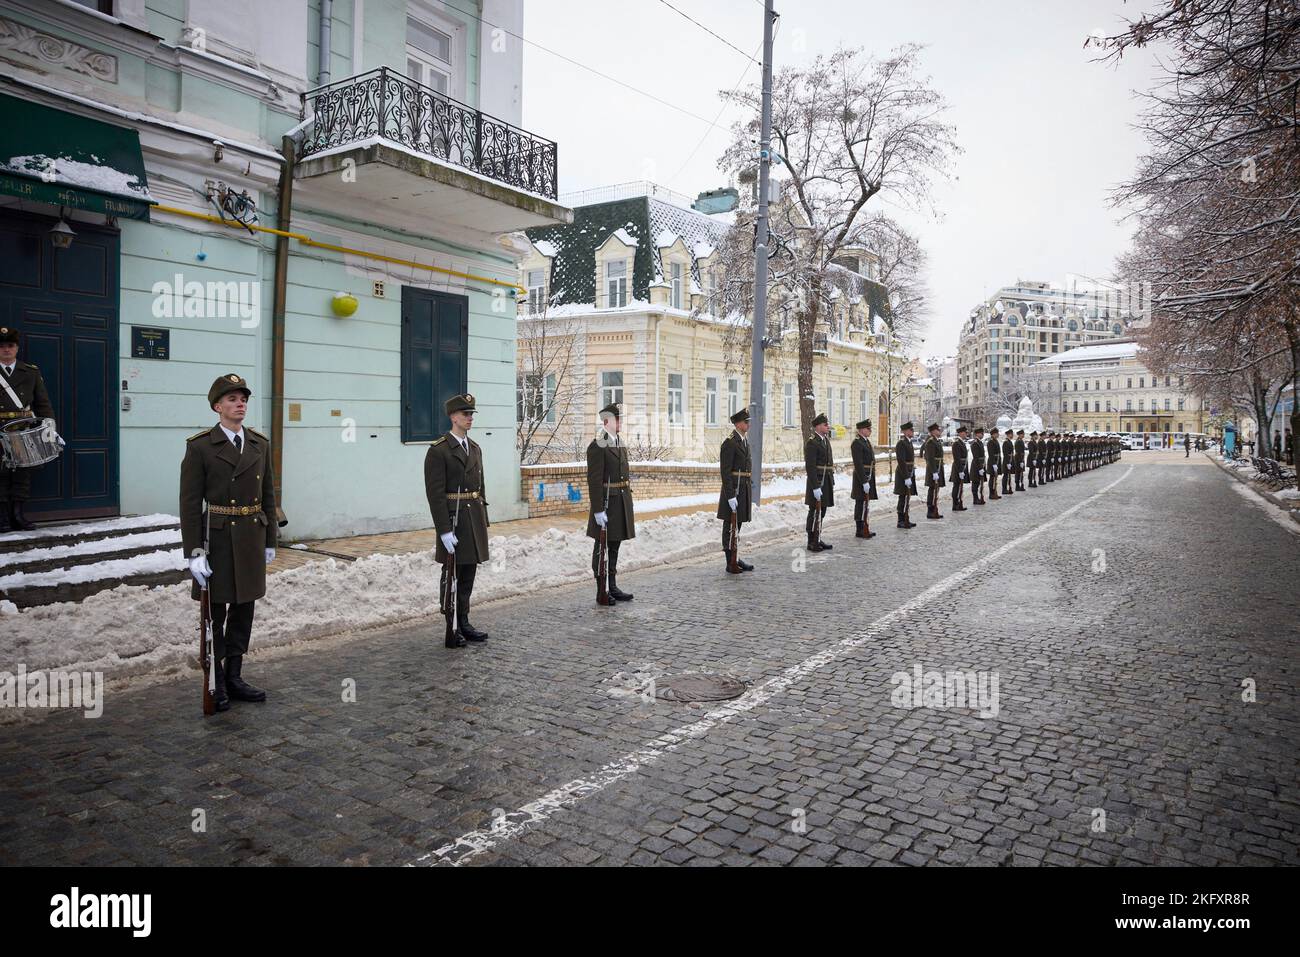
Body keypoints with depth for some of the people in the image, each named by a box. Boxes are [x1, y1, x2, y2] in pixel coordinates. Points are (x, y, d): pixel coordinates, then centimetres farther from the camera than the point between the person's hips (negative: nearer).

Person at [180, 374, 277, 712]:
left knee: (244, 611, 11)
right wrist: (194, 552, -14)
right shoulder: (200, 446, -8)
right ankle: (216, 684, 17)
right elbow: (190, 502, -10)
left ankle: (234, 677, 23)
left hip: (252, 539, 5)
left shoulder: (260, 444, 7)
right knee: (216, 614, 5)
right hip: (217, 540, -5)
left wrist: (269, 541, 10)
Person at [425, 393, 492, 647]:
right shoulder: (438, 451, -11)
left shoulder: (475, 448, 13)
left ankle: (464, 623, 23)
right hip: (453, 520, -7)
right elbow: (435, 494, -15)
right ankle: (452, 631, 9)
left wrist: (484, 521, 13)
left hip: (475, 519, 7)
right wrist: (444, 531, -19)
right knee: (452, 577, 2)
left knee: (468, 576, 13)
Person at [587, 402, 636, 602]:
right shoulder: (597, 446, -14)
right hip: (606, 502, -8)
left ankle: (613, 587, 23)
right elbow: (594, 480, -18)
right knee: (602, 547, 2)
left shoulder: (620, 443, 14)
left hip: (622, 502, 8)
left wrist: (628, 504, 18)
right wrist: (598, 510, -22)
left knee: (615, 545, 14)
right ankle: (601, 591, 10)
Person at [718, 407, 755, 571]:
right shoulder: (729, 442, -14)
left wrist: (750, 488, 18)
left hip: (744, 489, 9)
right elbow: (725, 471, -18)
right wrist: (730, 496, -21)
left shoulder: (745, 441, 14)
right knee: (730, 526, -1)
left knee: (738, 525, 15)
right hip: (734, 489, -9)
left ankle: (736, 558, 23)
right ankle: (730, 563, 4)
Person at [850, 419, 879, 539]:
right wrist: (864, 481, -23)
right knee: (861, 503, -6)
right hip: (862, 477, -10)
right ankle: (860, 531, -1)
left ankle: (865, 529, 20)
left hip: (868, 477, 10)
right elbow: (858, 464, -20)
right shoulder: (857, 443, -15)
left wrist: (870, 479, 18)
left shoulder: (867, 441, 16)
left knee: (865, 503, 13)